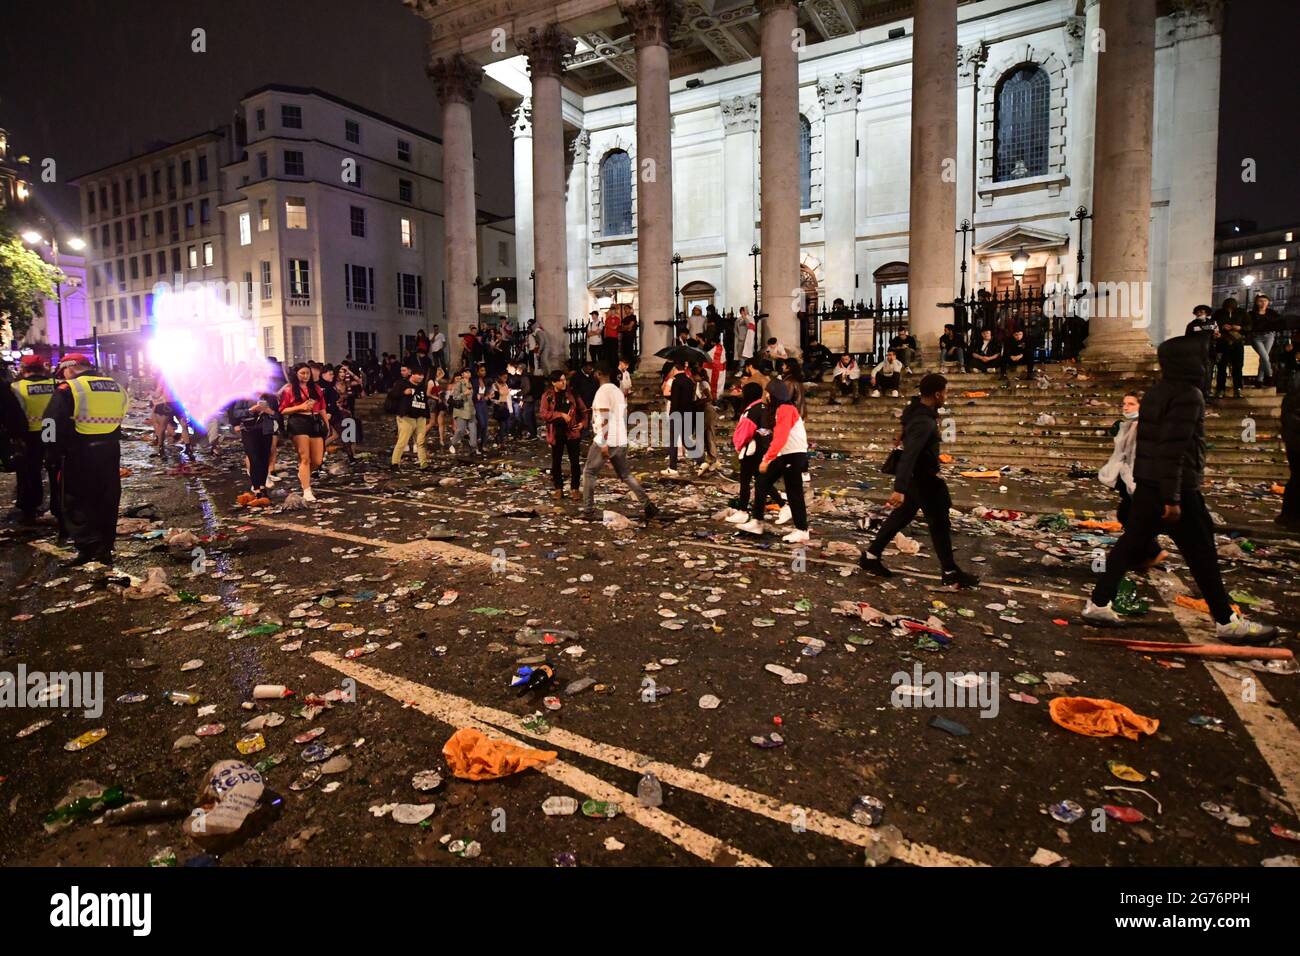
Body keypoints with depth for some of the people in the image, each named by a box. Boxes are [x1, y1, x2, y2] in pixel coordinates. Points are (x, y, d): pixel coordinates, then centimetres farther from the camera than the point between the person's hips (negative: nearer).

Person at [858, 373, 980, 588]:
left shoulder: (918, 410, 2)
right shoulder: (924, 422, -30)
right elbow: (908, 455, -38)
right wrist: (899, 489, -44)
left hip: (918, 475, 10)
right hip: (923, 478, -10)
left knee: (901, 517, 16)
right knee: (940, 524, 3)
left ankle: (870, 556, 22)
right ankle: (951, 574, 16)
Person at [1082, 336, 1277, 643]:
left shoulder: (1155, 392, 11)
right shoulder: (1188, 395, -15)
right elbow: (1174, 448, -21)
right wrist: (1172, 498, -21)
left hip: (1147, 485, 8)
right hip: (1177, 489, -8)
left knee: (1131, 543, 9)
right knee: (1201, 554, 2)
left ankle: (1098, 603, 9)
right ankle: (1226, 622, 13)